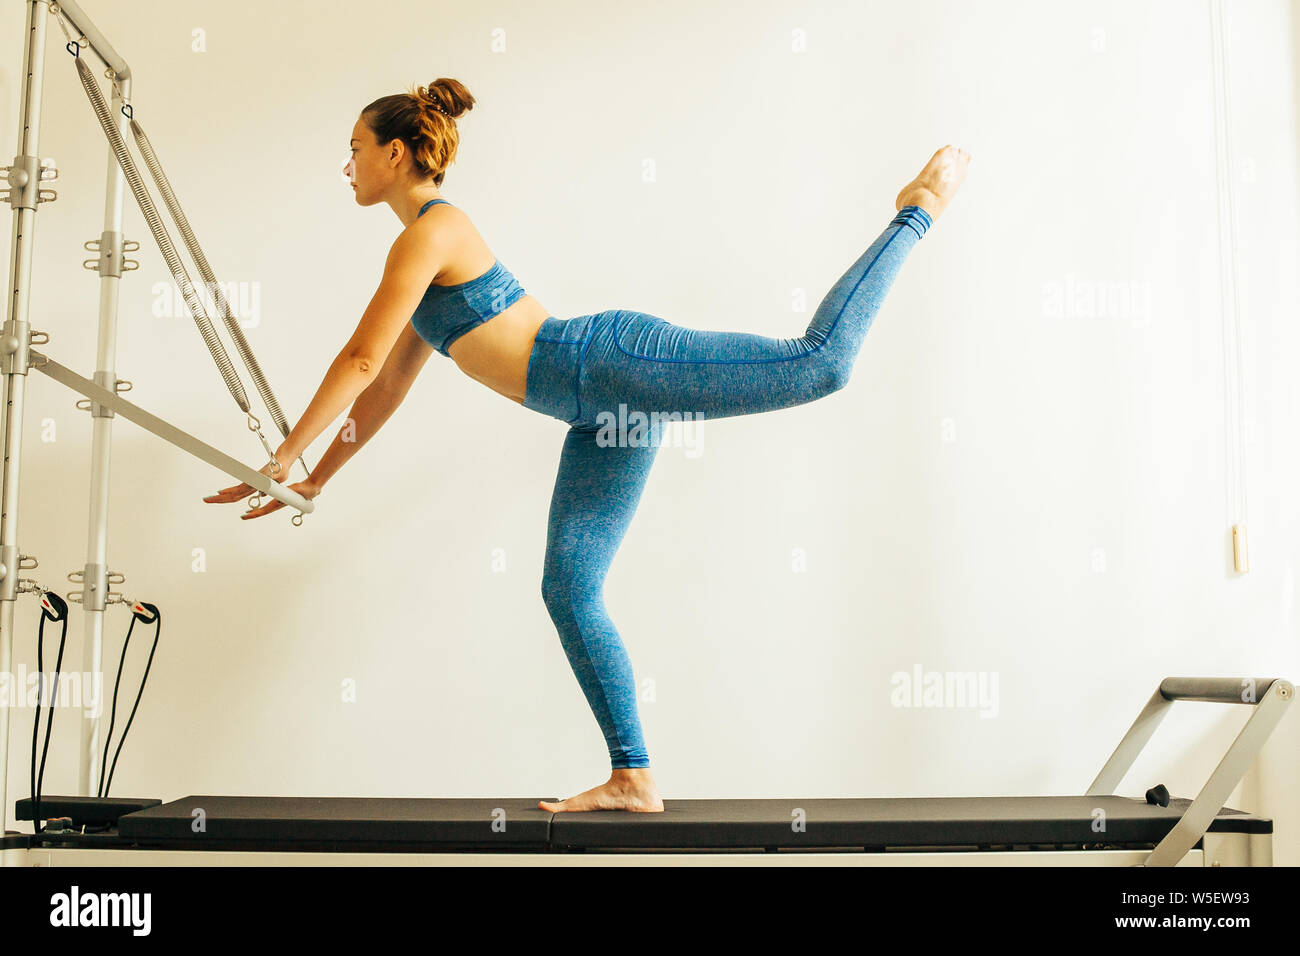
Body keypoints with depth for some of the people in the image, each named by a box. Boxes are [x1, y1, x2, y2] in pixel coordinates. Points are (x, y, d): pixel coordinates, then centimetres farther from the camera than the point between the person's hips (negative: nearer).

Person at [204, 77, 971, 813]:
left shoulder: (430, 230, -6)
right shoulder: (426, 245, 24)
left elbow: (362, 361, -10)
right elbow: (389, 384, 27)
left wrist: (282, 458, -2)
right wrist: (316, 480, 29)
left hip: (620, 361, -9)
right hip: (602, 411, 10)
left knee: (819, 362, -14)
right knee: (569, 588, 5)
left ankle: (918, 208, 11)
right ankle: (633, 779, 9)